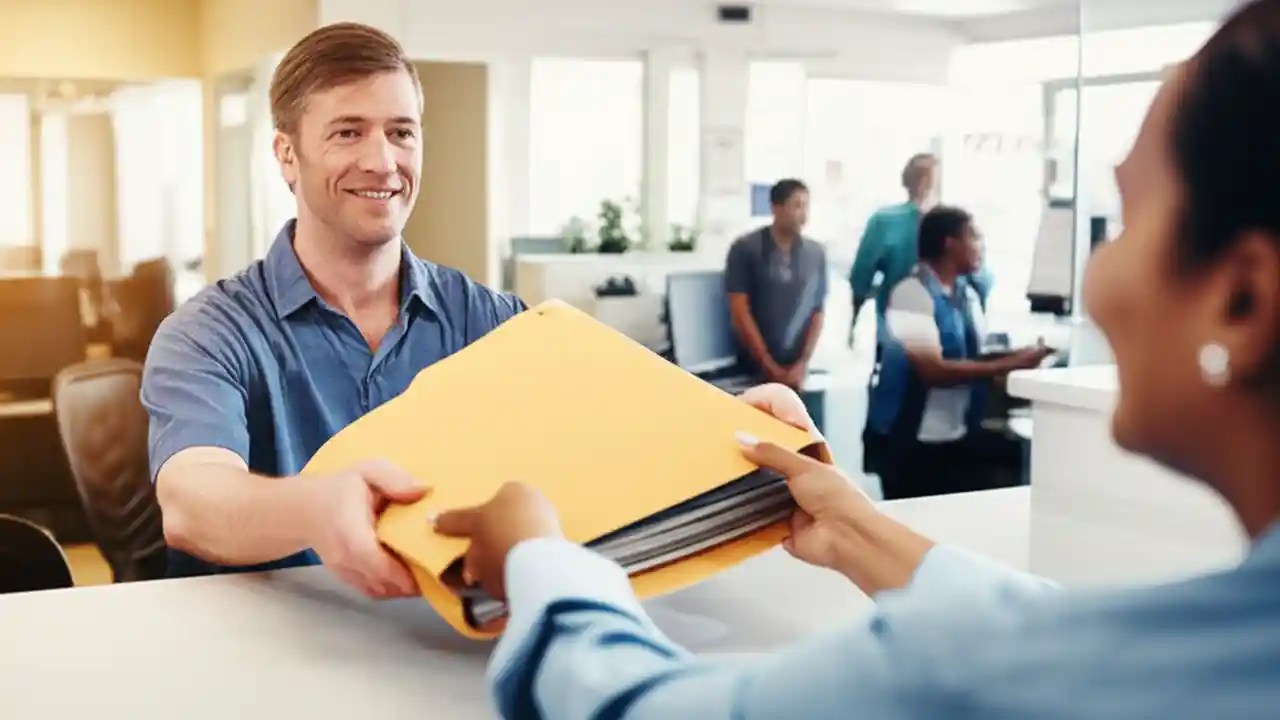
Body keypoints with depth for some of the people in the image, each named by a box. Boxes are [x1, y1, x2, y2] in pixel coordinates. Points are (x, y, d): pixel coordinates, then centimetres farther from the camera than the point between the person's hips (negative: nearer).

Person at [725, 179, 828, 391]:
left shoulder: (816, 254, 5)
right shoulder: (745, 249, -4)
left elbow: (818, 313, 6)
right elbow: (740, 311, -7)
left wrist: (803, 363, -6)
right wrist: (768, 365, -11)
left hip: (795, 370, 3)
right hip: (754, 369, -3)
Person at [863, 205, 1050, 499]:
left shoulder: (967, 294, 11)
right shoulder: (912, 293, -17)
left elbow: (976, 360, 8)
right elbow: (933, 371, -26)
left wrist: (1019, 358, -13)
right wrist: (1009, 365, -25)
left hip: (958, 436, 8)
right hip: (910, 440, -8)